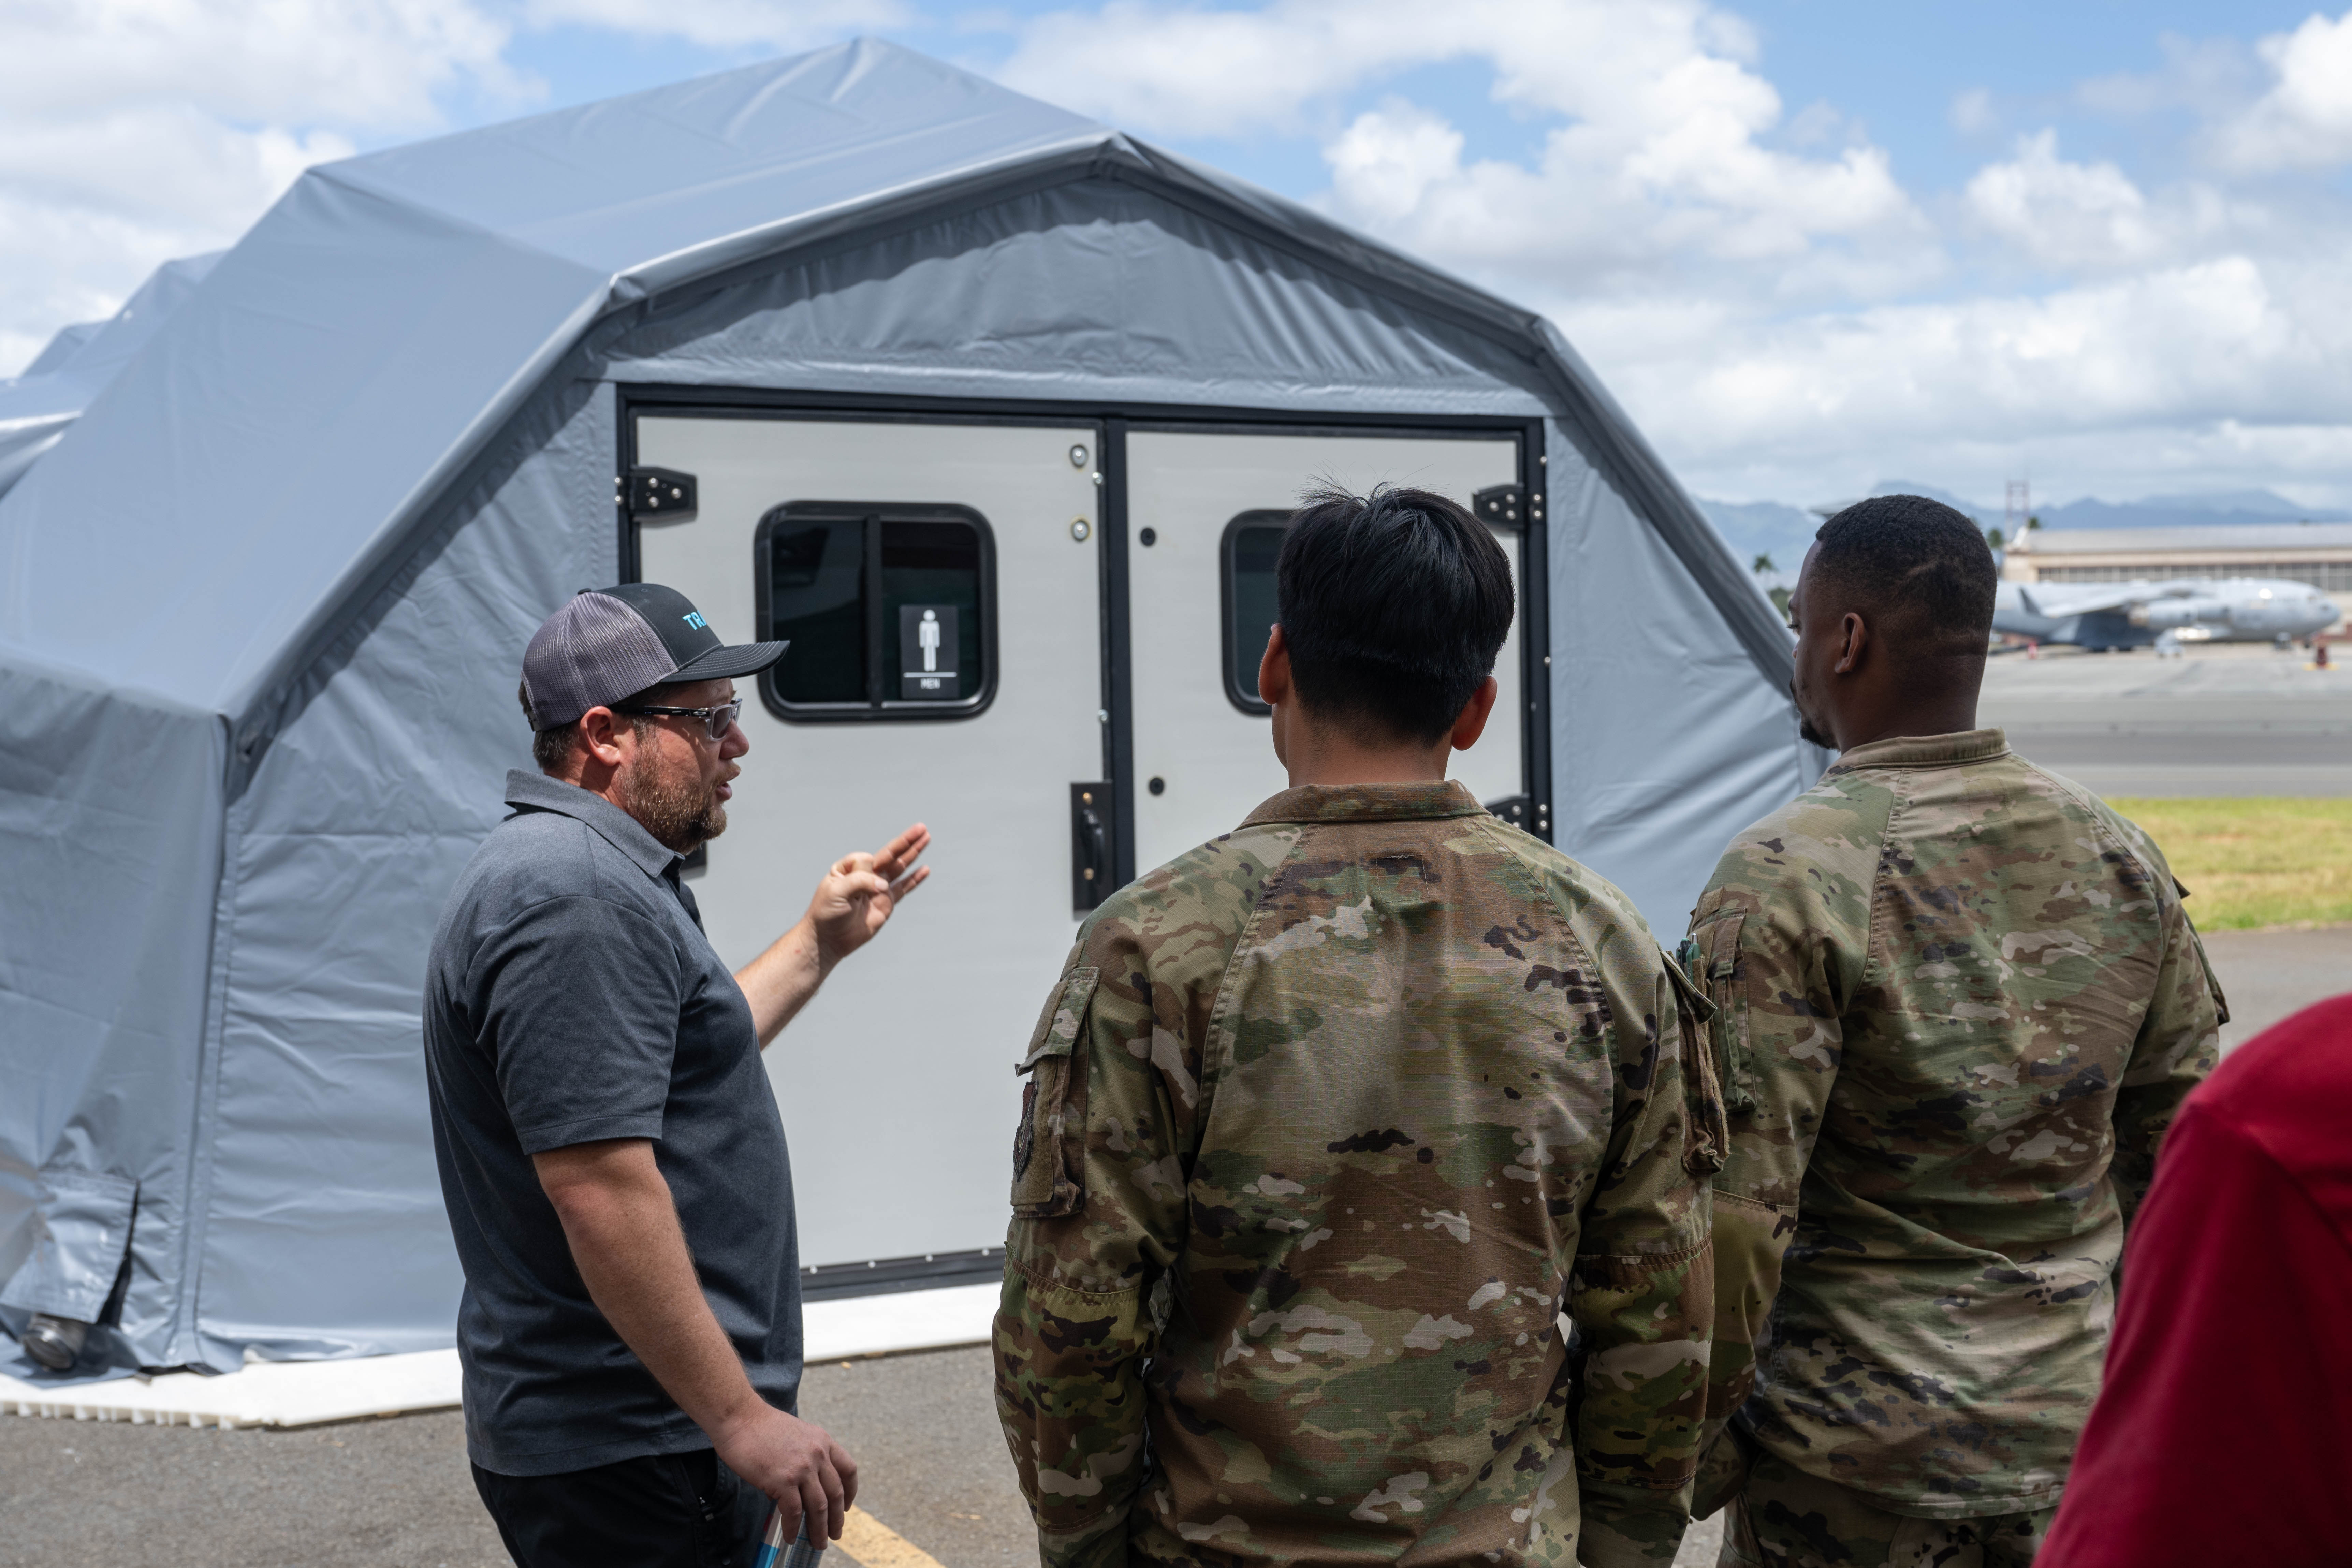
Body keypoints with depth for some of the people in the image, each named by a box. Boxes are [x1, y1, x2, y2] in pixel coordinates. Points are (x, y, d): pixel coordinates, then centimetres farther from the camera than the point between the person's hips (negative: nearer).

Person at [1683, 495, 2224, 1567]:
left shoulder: (1786, 880, -17)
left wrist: (1689, 1451, -7)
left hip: (1863, 1457, -5)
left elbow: (1738, 1208, -19)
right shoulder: (2119, 857, 2)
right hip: (2078, 1433, 5)